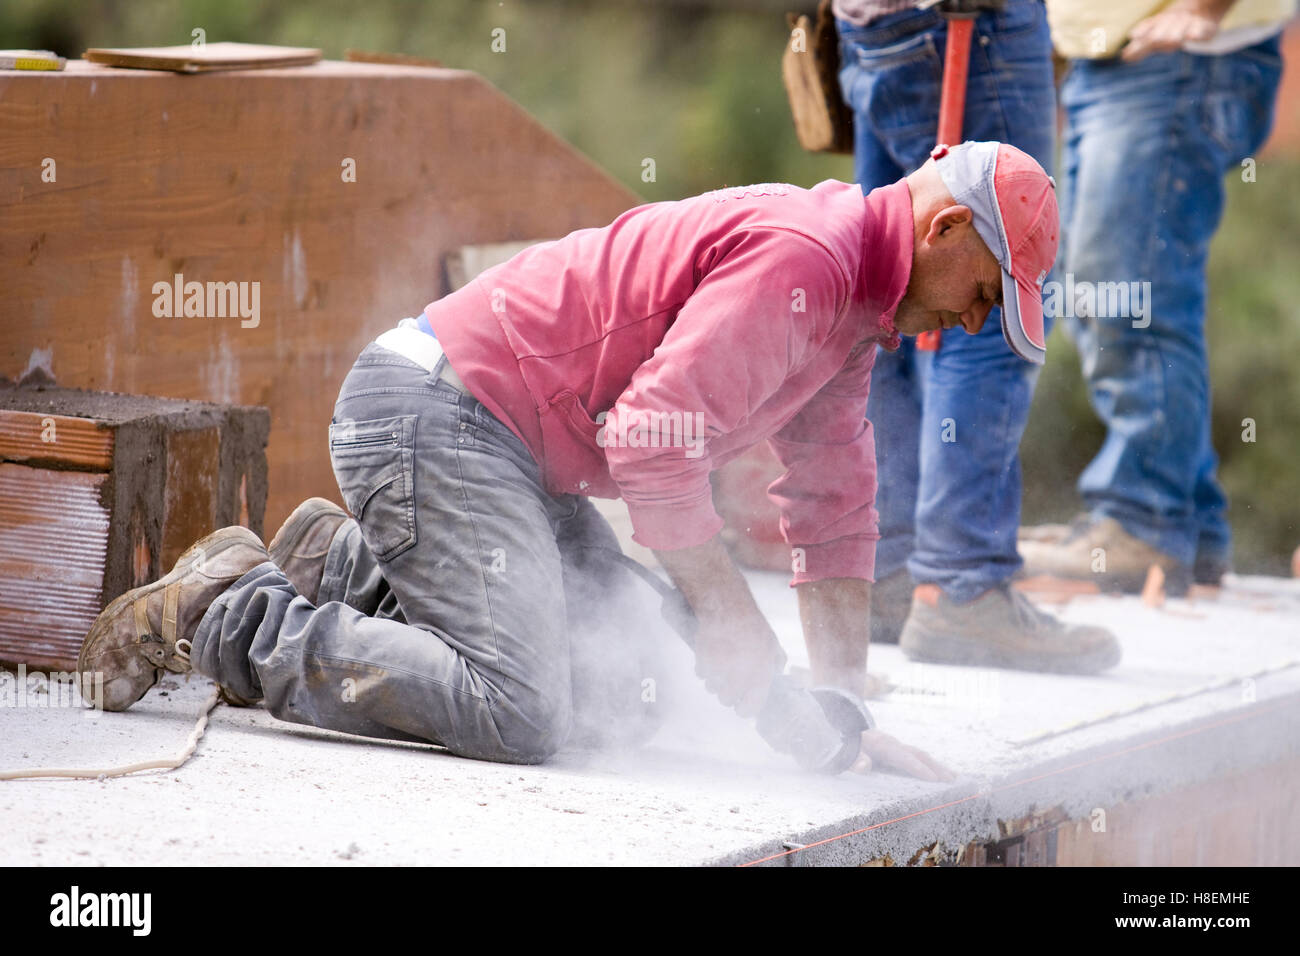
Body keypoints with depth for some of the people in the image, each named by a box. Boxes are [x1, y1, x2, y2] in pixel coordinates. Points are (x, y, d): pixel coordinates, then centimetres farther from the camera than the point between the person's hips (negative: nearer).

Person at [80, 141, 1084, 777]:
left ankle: (349, 570, 20)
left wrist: (844, 706, 14)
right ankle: (224, 615, -9)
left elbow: (834, 517, 19)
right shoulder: (798, 257, -19)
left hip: (496, 434, 11)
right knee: (517, 710, -21)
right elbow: (654, 439, -25)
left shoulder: (857, 307, 15)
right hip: (430, 414, -11)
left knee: (624, 667, 16)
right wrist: (731, 612, -16)